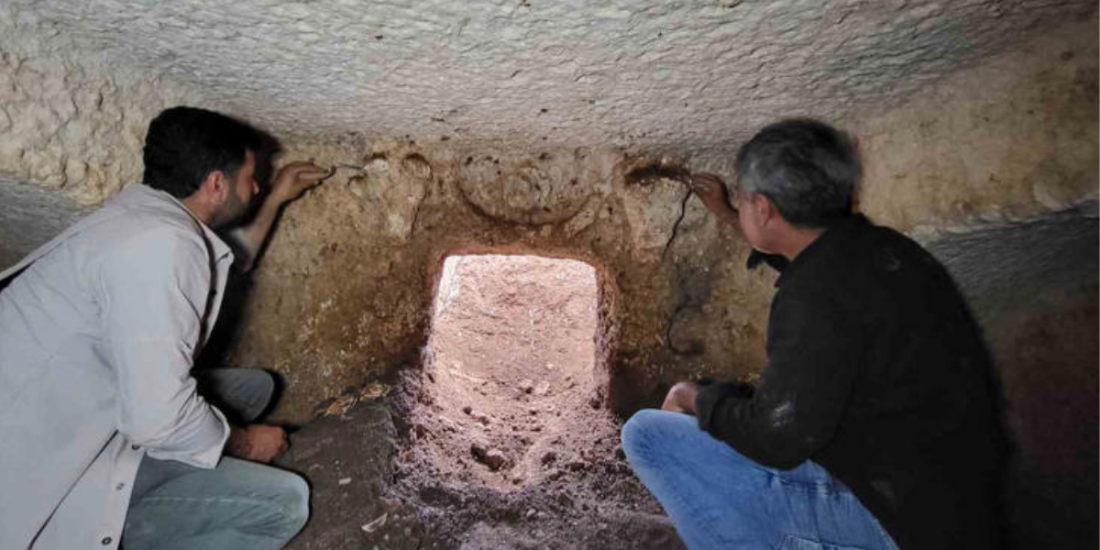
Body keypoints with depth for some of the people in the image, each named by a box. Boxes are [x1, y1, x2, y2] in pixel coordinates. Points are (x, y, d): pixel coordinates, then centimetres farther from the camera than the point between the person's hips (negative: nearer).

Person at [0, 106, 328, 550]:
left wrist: (276, 200, 23)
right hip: (39, 471, -10)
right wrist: (244, 442, -12)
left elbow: (228, 262, 26)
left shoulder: (146, 211, 4)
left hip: (72, 421, 10)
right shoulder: (160, 242, -27)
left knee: (254, 385, 12)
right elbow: (157, 417, -31)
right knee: (284, 501, -18)